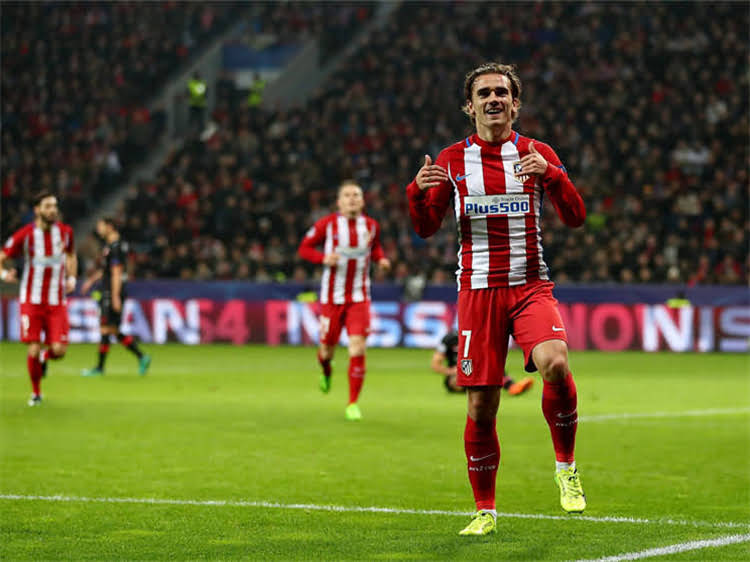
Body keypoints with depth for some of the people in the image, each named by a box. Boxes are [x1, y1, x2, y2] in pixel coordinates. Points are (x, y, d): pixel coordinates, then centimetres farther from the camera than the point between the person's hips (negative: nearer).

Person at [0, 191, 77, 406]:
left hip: (57, 301, 2)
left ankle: (45, 356, 29)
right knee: (33, 350, -6)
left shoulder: (65, 232, 1)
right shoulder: (25, 235, -10)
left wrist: (71, 278, 6)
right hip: (31, 300, -2)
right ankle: (36, 392, 17)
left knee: (59, 350, -9)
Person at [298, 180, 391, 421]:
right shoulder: (327, 224, -6)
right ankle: (325, 371, 49)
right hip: (332, 297, -1)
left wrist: (381, 258, 2)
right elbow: (304, 248, 1)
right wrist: (324, 258, -17)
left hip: (359, 297, 1)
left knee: (357, 347, -13)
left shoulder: (371, 226, 3)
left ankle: (353, 403, -4)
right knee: (328, 346, 8)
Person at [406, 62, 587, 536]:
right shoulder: (452, 160, 8)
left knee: (555, 364, -29)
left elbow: (576, 217, -4)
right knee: (481, 406, -1)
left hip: (531, 287, -1)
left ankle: (566, 466, -7)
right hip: (478, 290, 1)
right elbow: (427, 228, 7)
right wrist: (419, 192, -14)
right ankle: (485, 510, 14)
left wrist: (551, 174, -22)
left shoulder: (537, 154, 5)